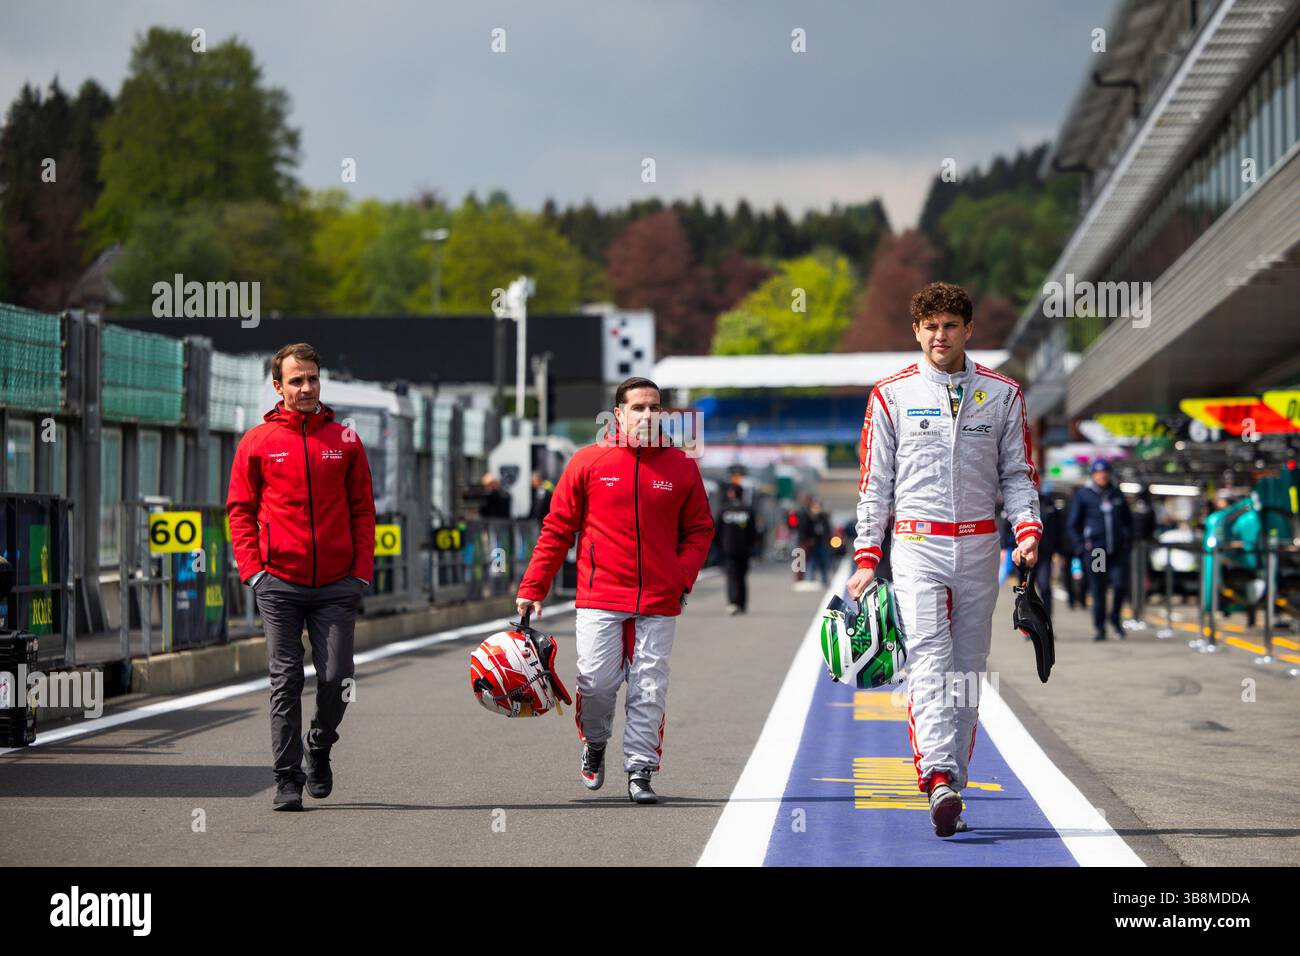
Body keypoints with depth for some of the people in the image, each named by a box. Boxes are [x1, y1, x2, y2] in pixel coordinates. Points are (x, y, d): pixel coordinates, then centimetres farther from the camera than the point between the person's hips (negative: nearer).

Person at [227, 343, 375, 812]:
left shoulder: (344, 441, 9)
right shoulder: (257, 443, 5)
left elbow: (362, 509, 11)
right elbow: (240, 510, 7)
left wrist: (362, 570, 2)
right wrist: (253, 568, -4)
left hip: (337, 584, 1)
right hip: (279, 583, -1)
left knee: (336, 677, -2)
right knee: (285, 681, -2)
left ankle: (319, 746, 25)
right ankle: (287, 778, 3)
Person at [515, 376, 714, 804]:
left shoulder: (681, 466, 7)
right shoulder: (588, 462, 2)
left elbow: (699, 528, 15)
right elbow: (557, 529, 5)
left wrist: (684, 577, 0)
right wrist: (532, 588, 2)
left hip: (658, 602, 1)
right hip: (600, 599, -1)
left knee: (649, 689, -1)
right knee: (596, 683, -4)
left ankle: (640, 769, 8)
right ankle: (594, 745, 24)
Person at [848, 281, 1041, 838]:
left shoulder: (1002, 394, 8)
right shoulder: (892, 395, 3)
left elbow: (1017, 473, 10)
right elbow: (874, 483, 4)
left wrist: (1028, 530, -8)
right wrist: (866, 559, -2)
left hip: (979, 547, 2)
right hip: (917, 545, -2)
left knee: (966, 669, 5)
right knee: (928, 660, -18)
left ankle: (951, 792, 11)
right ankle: (938, 779, -31)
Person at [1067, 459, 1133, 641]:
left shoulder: (1117, 494, 14)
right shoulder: (1083, 495, 4)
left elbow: (1128, 520, 24)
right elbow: (1073, 524, 6)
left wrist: (1128, 541, 13)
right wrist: (1082, 545, -3)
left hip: (1118, 549, 2)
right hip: (1094, 550, -2)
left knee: (1120, 585, -12)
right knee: (1098, 591, -1)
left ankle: (1115, 618, 11)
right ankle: (1099, 628, 10)